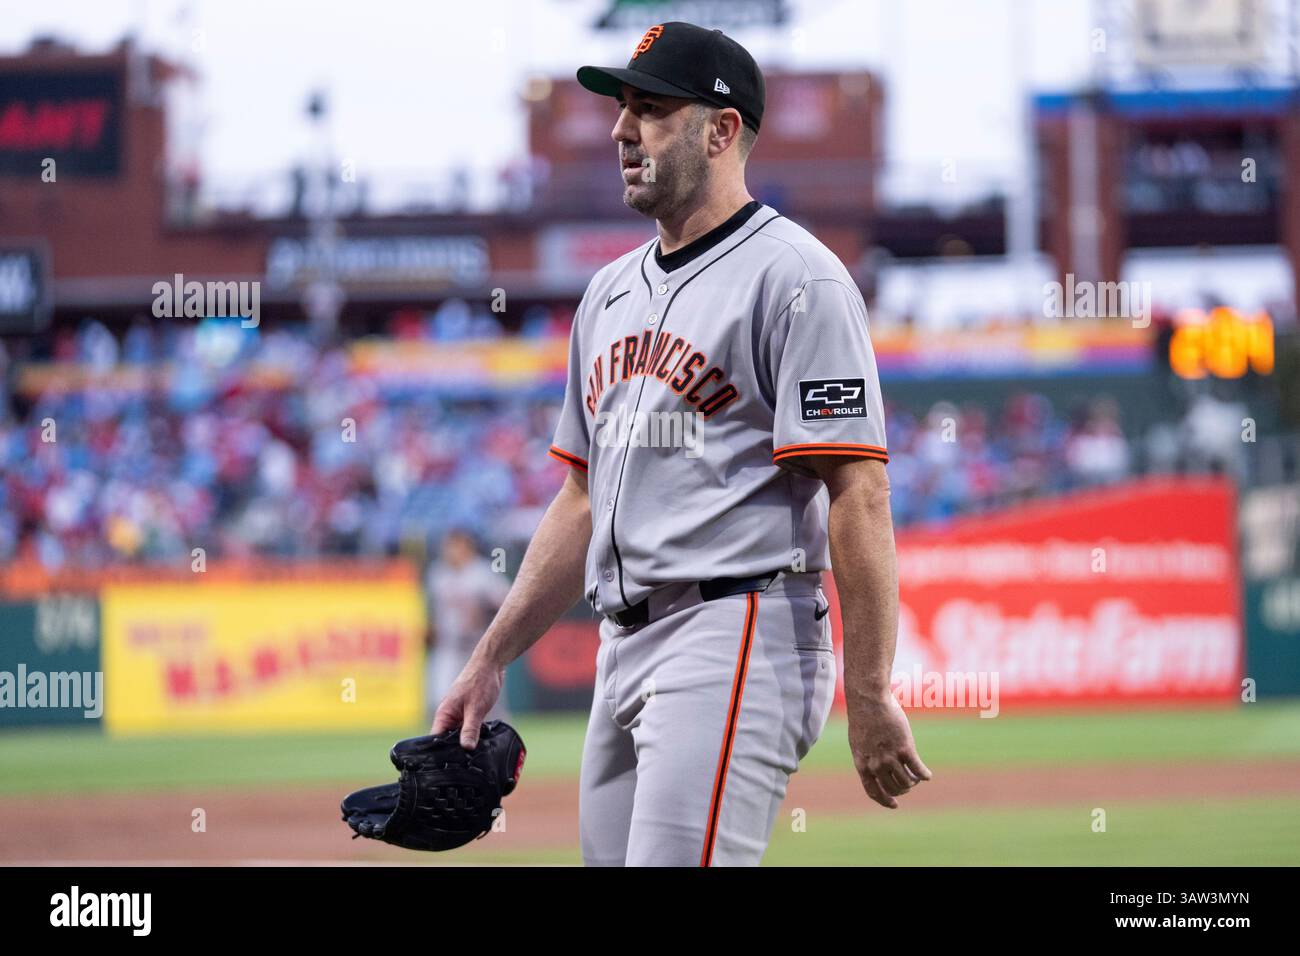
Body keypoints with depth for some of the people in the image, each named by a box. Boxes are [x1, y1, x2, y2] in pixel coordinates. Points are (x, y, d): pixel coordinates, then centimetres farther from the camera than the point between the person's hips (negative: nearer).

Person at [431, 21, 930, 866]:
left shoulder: (795, 278, -7)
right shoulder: (613, 292, 20)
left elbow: (858, 496, -14)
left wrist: (872, 698, -20)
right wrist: (491, 661, 19)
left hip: (740, 642, -9)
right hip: (626, 653, 9)